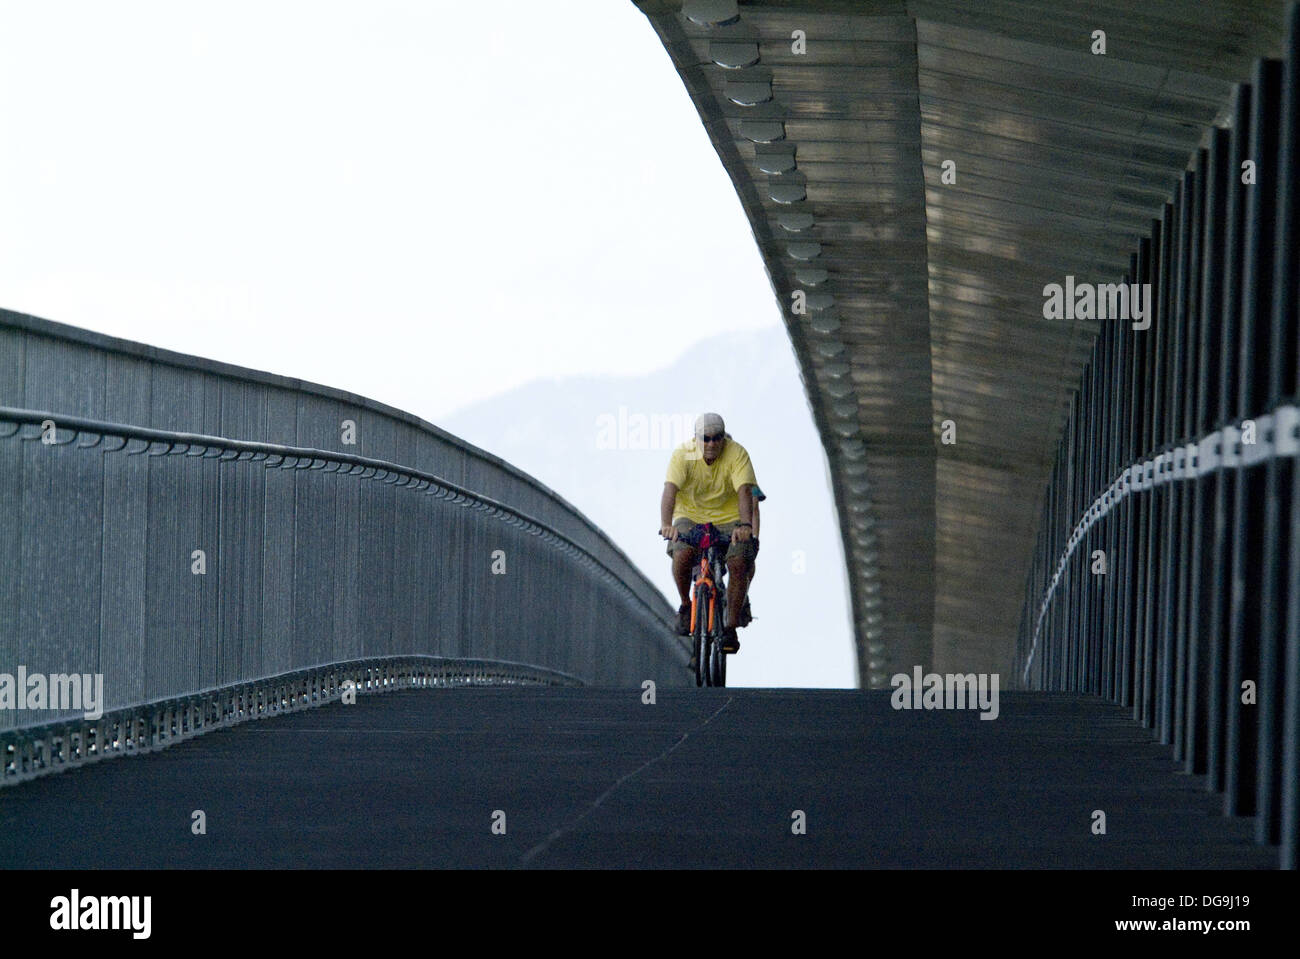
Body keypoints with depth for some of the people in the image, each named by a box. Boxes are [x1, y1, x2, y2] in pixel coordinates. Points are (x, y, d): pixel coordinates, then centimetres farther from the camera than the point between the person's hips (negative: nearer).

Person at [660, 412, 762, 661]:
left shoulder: (737, 454, -17)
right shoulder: (683, 455, -17)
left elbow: (744, 491, -29)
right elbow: (670, 490, -29)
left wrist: (745, 525, -46)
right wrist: (666, 524, -47)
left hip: (728, 519, 0)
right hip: (690, 517, 0)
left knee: (739, 564, -21)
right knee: (682, 554, -29)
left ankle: (731, 628, -6)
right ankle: (686, 604, -2)